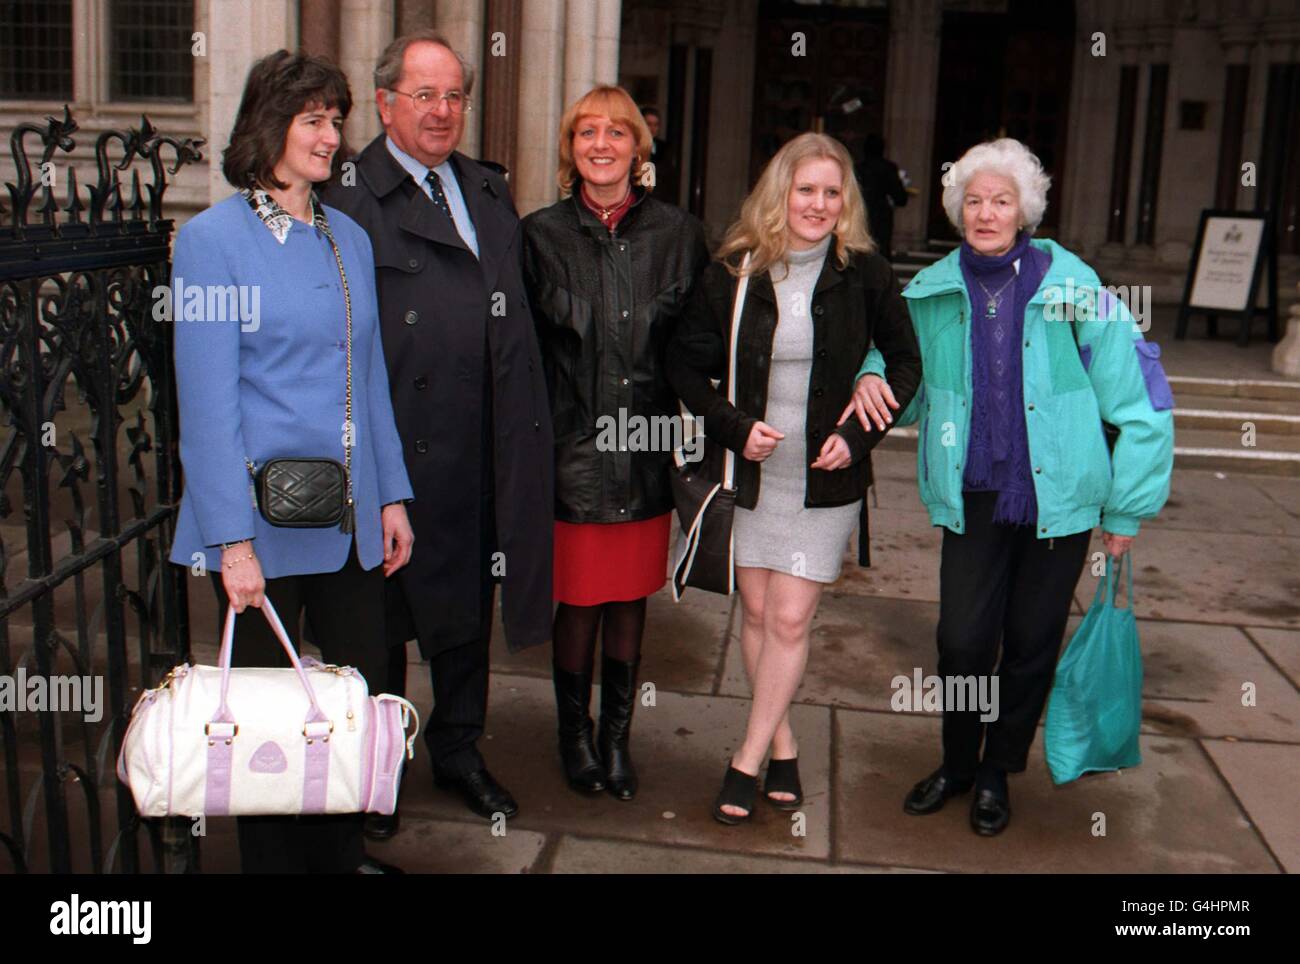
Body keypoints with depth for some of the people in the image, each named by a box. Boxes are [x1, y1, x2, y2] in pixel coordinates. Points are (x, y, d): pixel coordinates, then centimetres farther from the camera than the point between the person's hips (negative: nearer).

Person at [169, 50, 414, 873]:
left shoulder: (350, 237, 11)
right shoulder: (213, 238, -6)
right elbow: (208, 401, -11)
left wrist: (391, 496, 11)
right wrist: (232, 538, -15)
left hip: (352, 520, 5)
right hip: (265, 525, -5)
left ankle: (342, 853, 30)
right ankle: (274, 860, 28)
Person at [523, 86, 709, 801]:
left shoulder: (677, 234, 3)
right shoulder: (540, 235, 0)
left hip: (648, 448, 2)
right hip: (573, 448, -1)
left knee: (632, 596, 11)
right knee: (579, 599, 6)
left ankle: (617, 735, 30)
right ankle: (574, 733, 28)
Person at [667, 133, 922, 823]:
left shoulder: (865, 275, -4)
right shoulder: (733, 274, -2)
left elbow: (906, 364, 5)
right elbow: (686, 364, 4)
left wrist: (858, 436, -8)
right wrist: (733, 426, -10)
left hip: (827, 477, -2)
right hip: (752, 472, 2)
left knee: (790, 619, -2)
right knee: (756, 613, 8)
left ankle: (748, 759, 12)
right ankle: (783, 747, 26)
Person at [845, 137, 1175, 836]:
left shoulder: (1071, 285, -8)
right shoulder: (931, 293, 0)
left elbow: (1139, 398, -3)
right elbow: (903, 369, 16)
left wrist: (1127, 509, -1)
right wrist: (873, 374, -10)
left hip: (1058, 498, -1)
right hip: (973, 498, 1)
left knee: (1032, 645, 10)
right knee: (962, 640, 0)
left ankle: (998, 773, 32)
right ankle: (957, 765, 28)